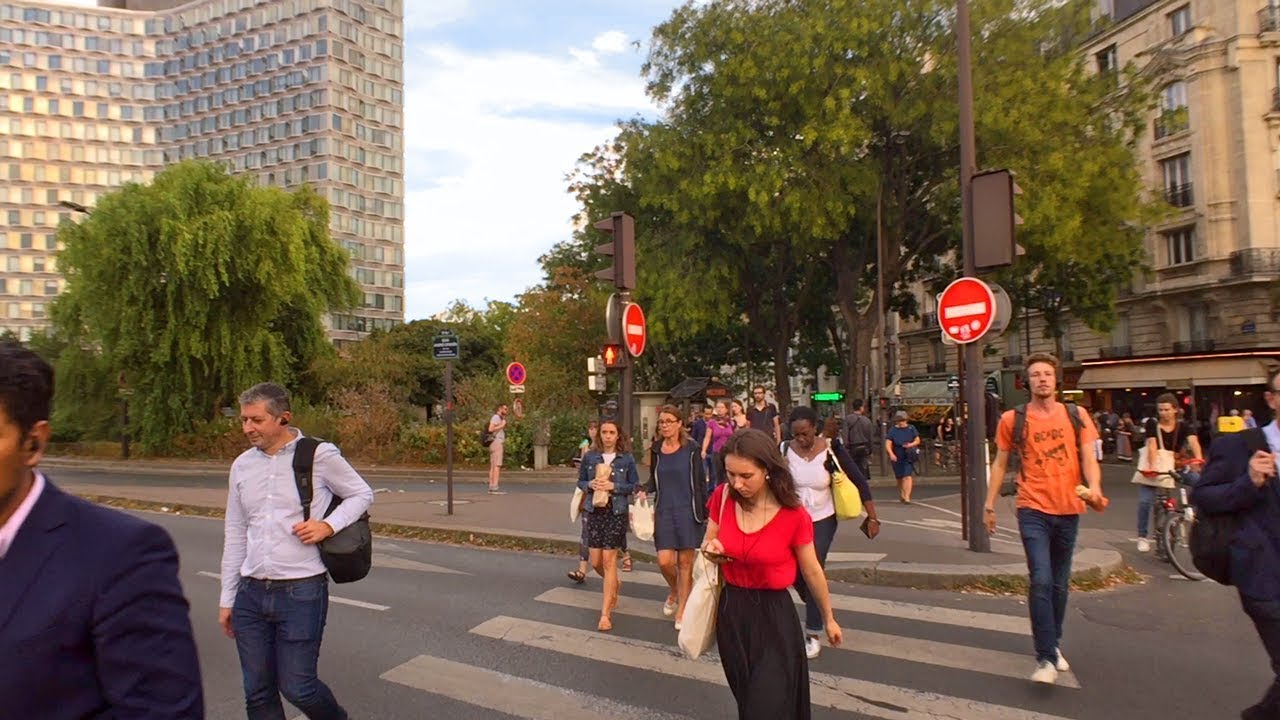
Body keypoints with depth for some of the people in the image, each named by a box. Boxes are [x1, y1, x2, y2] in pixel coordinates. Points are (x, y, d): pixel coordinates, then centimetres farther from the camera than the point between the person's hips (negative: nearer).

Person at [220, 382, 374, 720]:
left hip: (301, 592, -5)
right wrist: (227, 598, 15)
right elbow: (235, 536, 13)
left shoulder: (319, 455, -8)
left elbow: (362, 494, 5)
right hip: (251, 593, 5)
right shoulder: (242, 465, 7)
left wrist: (329, 525, -13)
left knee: (297, 688, 1)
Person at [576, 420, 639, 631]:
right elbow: (580, 481, 11)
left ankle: (605, 613, 3)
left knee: (609, 560, -5)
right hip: (594, 511, 3)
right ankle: (615, 584, 43)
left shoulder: (626, 458, -3)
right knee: (596, 562, 8)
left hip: (616, 512, -3)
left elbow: (634, 485, 0)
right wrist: (590, 484, -11)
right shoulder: (590, 456, 4)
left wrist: (613, 486, -15)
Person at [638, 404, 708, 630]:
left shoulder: (691, 450, -5)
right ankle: (673, 591, 27)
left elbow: (700, 483, -1)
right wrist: (644, 490, -6)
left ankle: (682, 609, 17)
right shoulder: (656, 450, 5)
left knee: (685, 561, 3)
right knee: (664, 561, -5)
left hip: (687, 510, -2)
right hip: (664, 511, 2)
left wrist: (706, 513, -1)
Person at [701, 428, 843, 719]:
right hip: (731, 612, 4)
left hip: (773, 617, -4)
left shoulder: (794, 516, -19)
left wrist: (829, 619, 9)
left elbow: (812, 572, -4)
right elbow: (707, 545, 7)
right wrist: (711, 549, -17)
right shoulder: (723, 498, -10)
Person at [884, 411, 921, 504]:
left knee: (908, 476, -15)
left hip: (908, 457, -1)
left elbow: (917, 440, 8)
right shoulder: (892, 430, -3)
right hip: (897, 458, 1)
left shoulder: (911, 429, 2)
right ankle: (901, 495, 33)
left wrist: (911, 445, -14)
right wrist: (891, 454, -26)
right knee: (899, 478, 12)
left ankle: (907, 497, -18)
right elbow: (888, 444, -9)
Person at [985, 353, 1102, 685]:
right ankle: (1046, 658, -8)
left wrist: (1094, 487, -19)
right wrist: (989, 503, 5)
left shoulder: (1077, 415, 5)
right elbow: (1000, 463, 7)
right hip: (1033, 509, -3)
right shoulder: (1012, 419, 1)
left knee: (1060, 583, 14)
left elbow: (1088, 458, 1)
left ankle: (1054, 645, 32)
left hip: (1068, 509, 3)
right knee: (1041, 580, -13)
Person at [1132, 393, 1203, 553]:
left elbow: (1193, 441, -21)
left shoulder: (1182, 426, -3)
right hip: (1152, 467, -2)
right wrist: (1152, 465, -34)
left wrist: (1199, 458, -42)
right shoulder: (1152, 423, -7)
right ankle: (1143, 537, 2)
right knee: (1145, 501, -10)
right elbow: (1152, 445, -19)